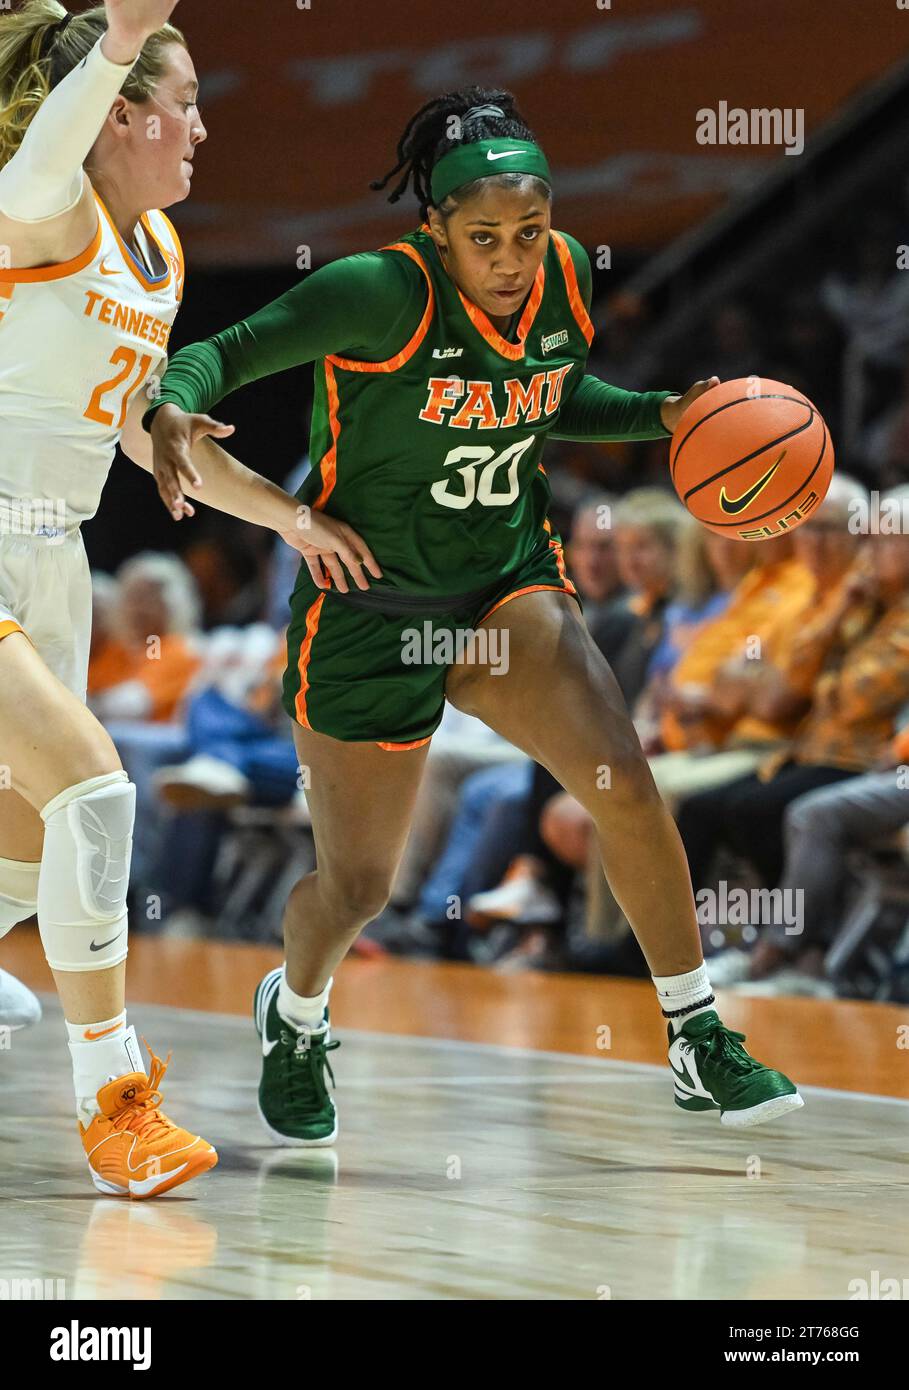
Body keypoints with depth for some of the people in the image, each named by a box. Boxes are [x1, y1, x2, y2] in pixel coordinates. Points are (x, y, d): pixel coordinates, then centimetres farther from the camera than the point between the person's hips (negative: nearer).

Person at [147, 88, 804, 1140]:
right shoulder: (382, 293, -25)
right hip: (369, 608, -4)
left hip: (510, 584, 4)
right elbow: (227, 352, -22)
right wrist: (175, 406, -44)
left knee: (625, 784, -18)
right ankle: (293, 1017, 42)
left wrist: (663, 415, -2)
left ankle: (699, 1046, -4)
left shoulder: (565, 277, -7)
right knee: (357, 886, 7)